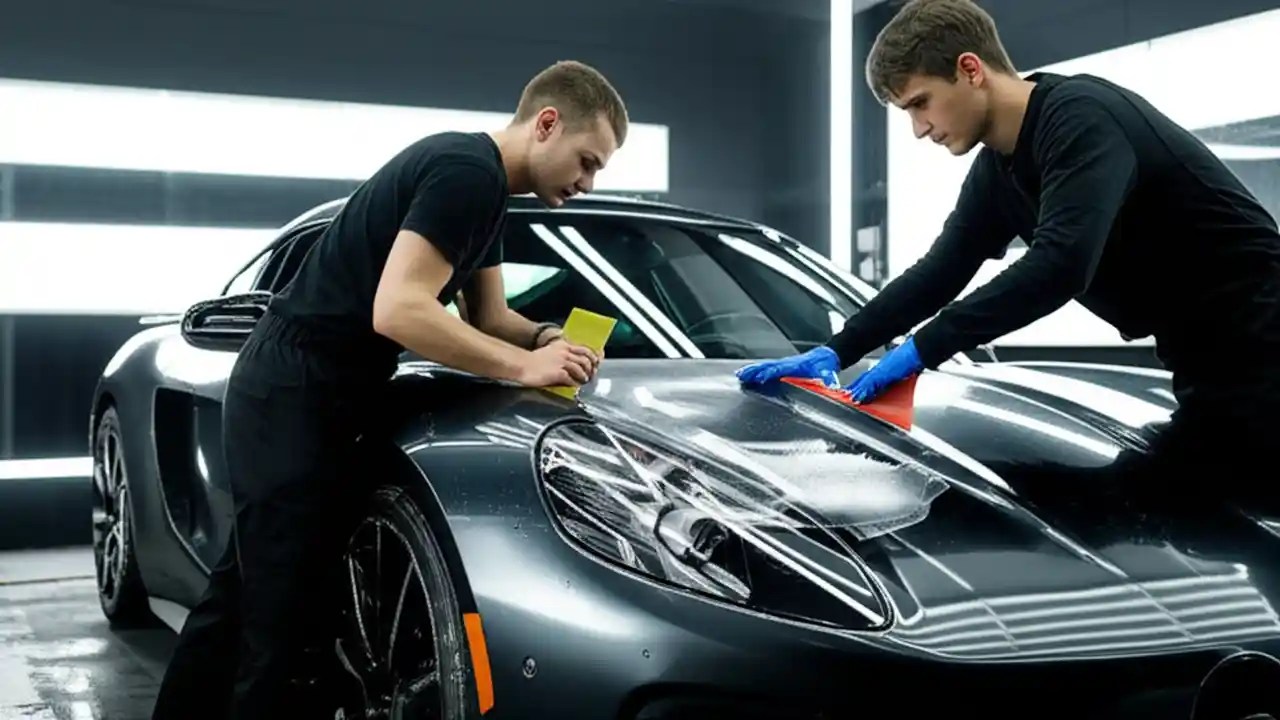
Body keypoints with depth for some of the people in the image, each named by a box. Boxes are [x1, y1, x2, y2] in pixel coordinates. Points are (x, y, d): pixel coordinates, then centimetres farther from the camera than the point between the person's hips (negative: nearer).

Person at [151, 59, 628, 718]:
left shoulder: (477, 179, 13)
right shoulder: (468, 172, -18)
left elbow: (489, 316, 18)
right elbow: (397, 311, -27)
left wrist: (547, 337, -2)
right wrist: (526, 365, -20)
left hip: (290, 390, 10)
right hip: (296, 398, -10)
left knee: (245, 595, 18)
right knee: (288, 618, -7)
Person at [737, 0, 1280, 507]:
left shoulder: (1081, 118, -20)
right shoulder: (996, 172, 9)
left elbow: (1060, 265, -32)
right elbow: (936, 276, 13)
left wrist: (924, 347, -27)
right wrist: (836, 351, 3)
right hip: (1208, 373, 9)